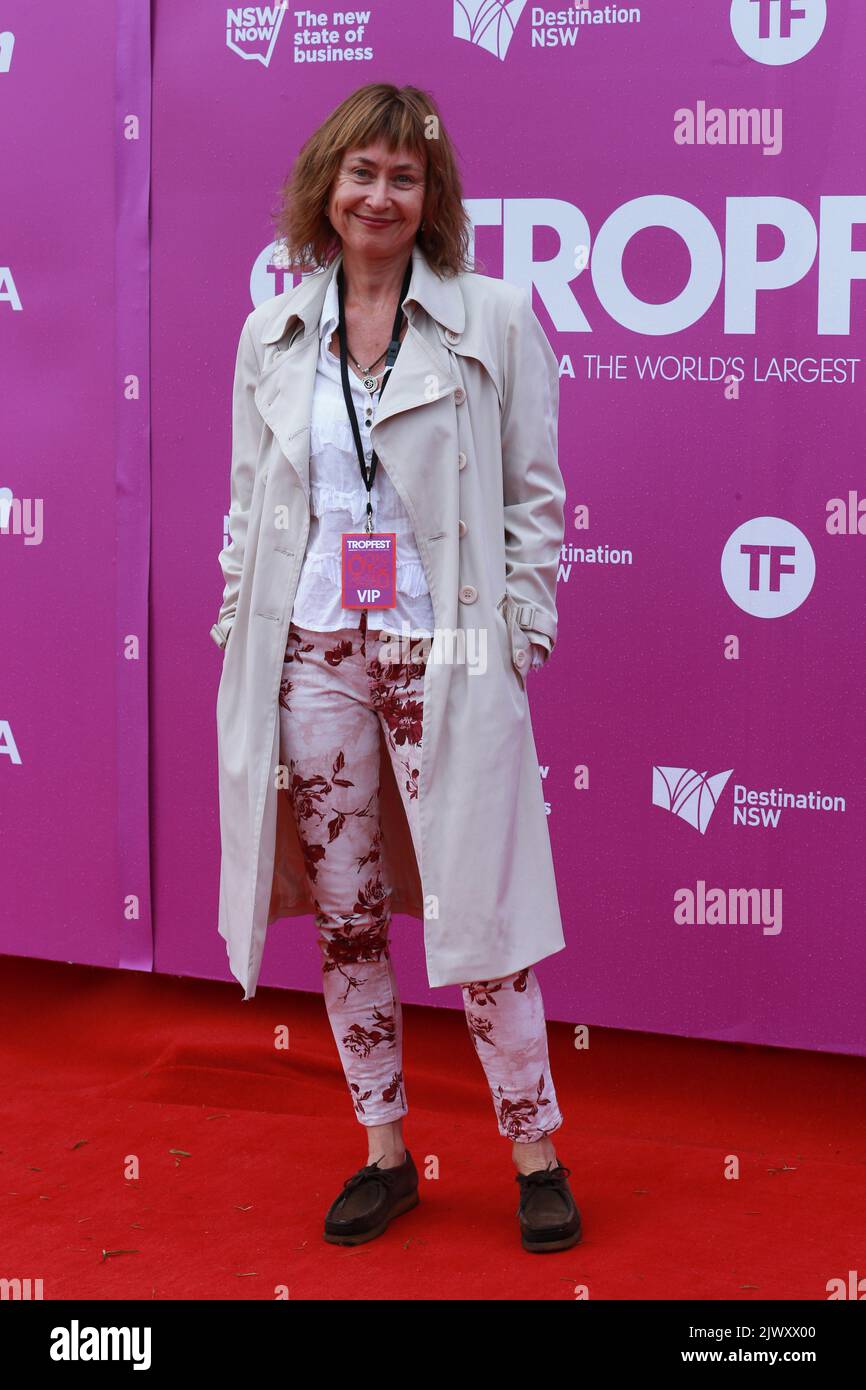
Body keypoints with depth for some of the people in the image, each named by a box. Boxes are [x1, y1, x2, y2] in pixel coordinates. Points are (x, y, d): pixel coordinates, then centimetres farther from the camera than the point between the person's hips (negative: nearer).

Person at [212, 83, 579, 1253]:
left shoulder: (495, 319, -1)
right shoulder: (273, 334, 9)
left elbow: (535, 495, 0)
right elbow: (250, 501, 12)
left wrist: (518, 631, -6)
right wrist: (240, 635, 6)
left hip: (444, 655, -3)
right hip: (312, 654, 4)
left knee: (475, 913, -1)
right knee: (343, 913, 10)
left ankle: (536, 1156, 16)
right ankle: (384, 1153, 24)